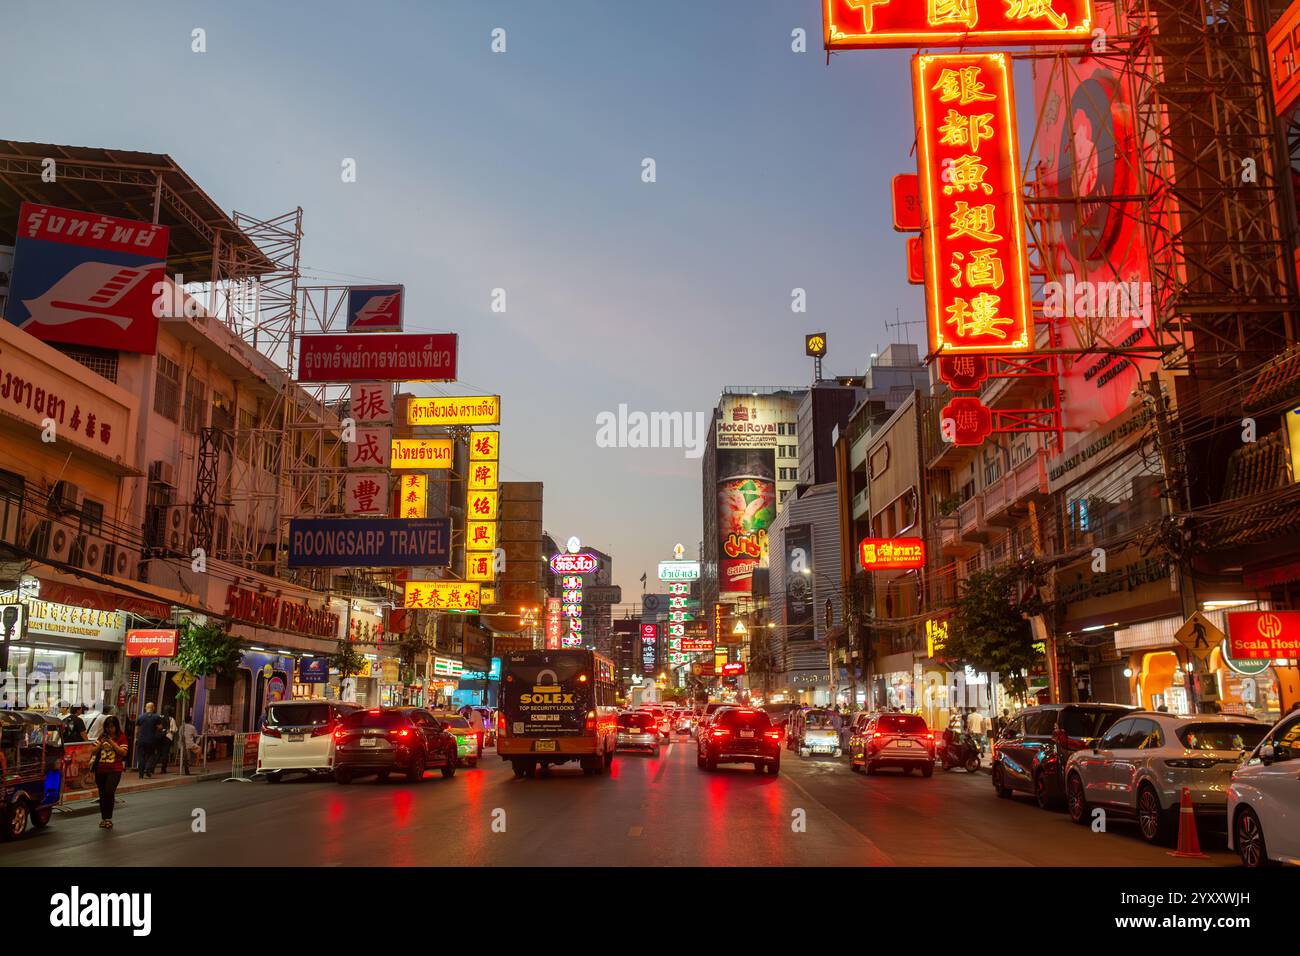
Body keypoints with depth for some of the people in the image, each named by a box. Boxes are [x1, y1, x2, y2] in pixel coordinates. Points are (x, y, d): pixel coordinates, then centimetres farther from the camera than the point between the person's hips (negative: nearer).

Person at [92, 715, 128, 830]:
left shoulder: (121, 736, -1)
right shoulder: (102, 736, 12)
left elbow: (123, 752, -9)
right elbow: (94, 751, 10)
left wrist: (112, 742, -14)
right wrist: (101, 743, -9)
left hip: (114, 770, -5)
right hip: (100, 769, 5)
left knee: (109, 792, -20)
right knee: (102, 795, 10)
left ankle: (108, 818, -7)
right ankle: (104, 818, 24)